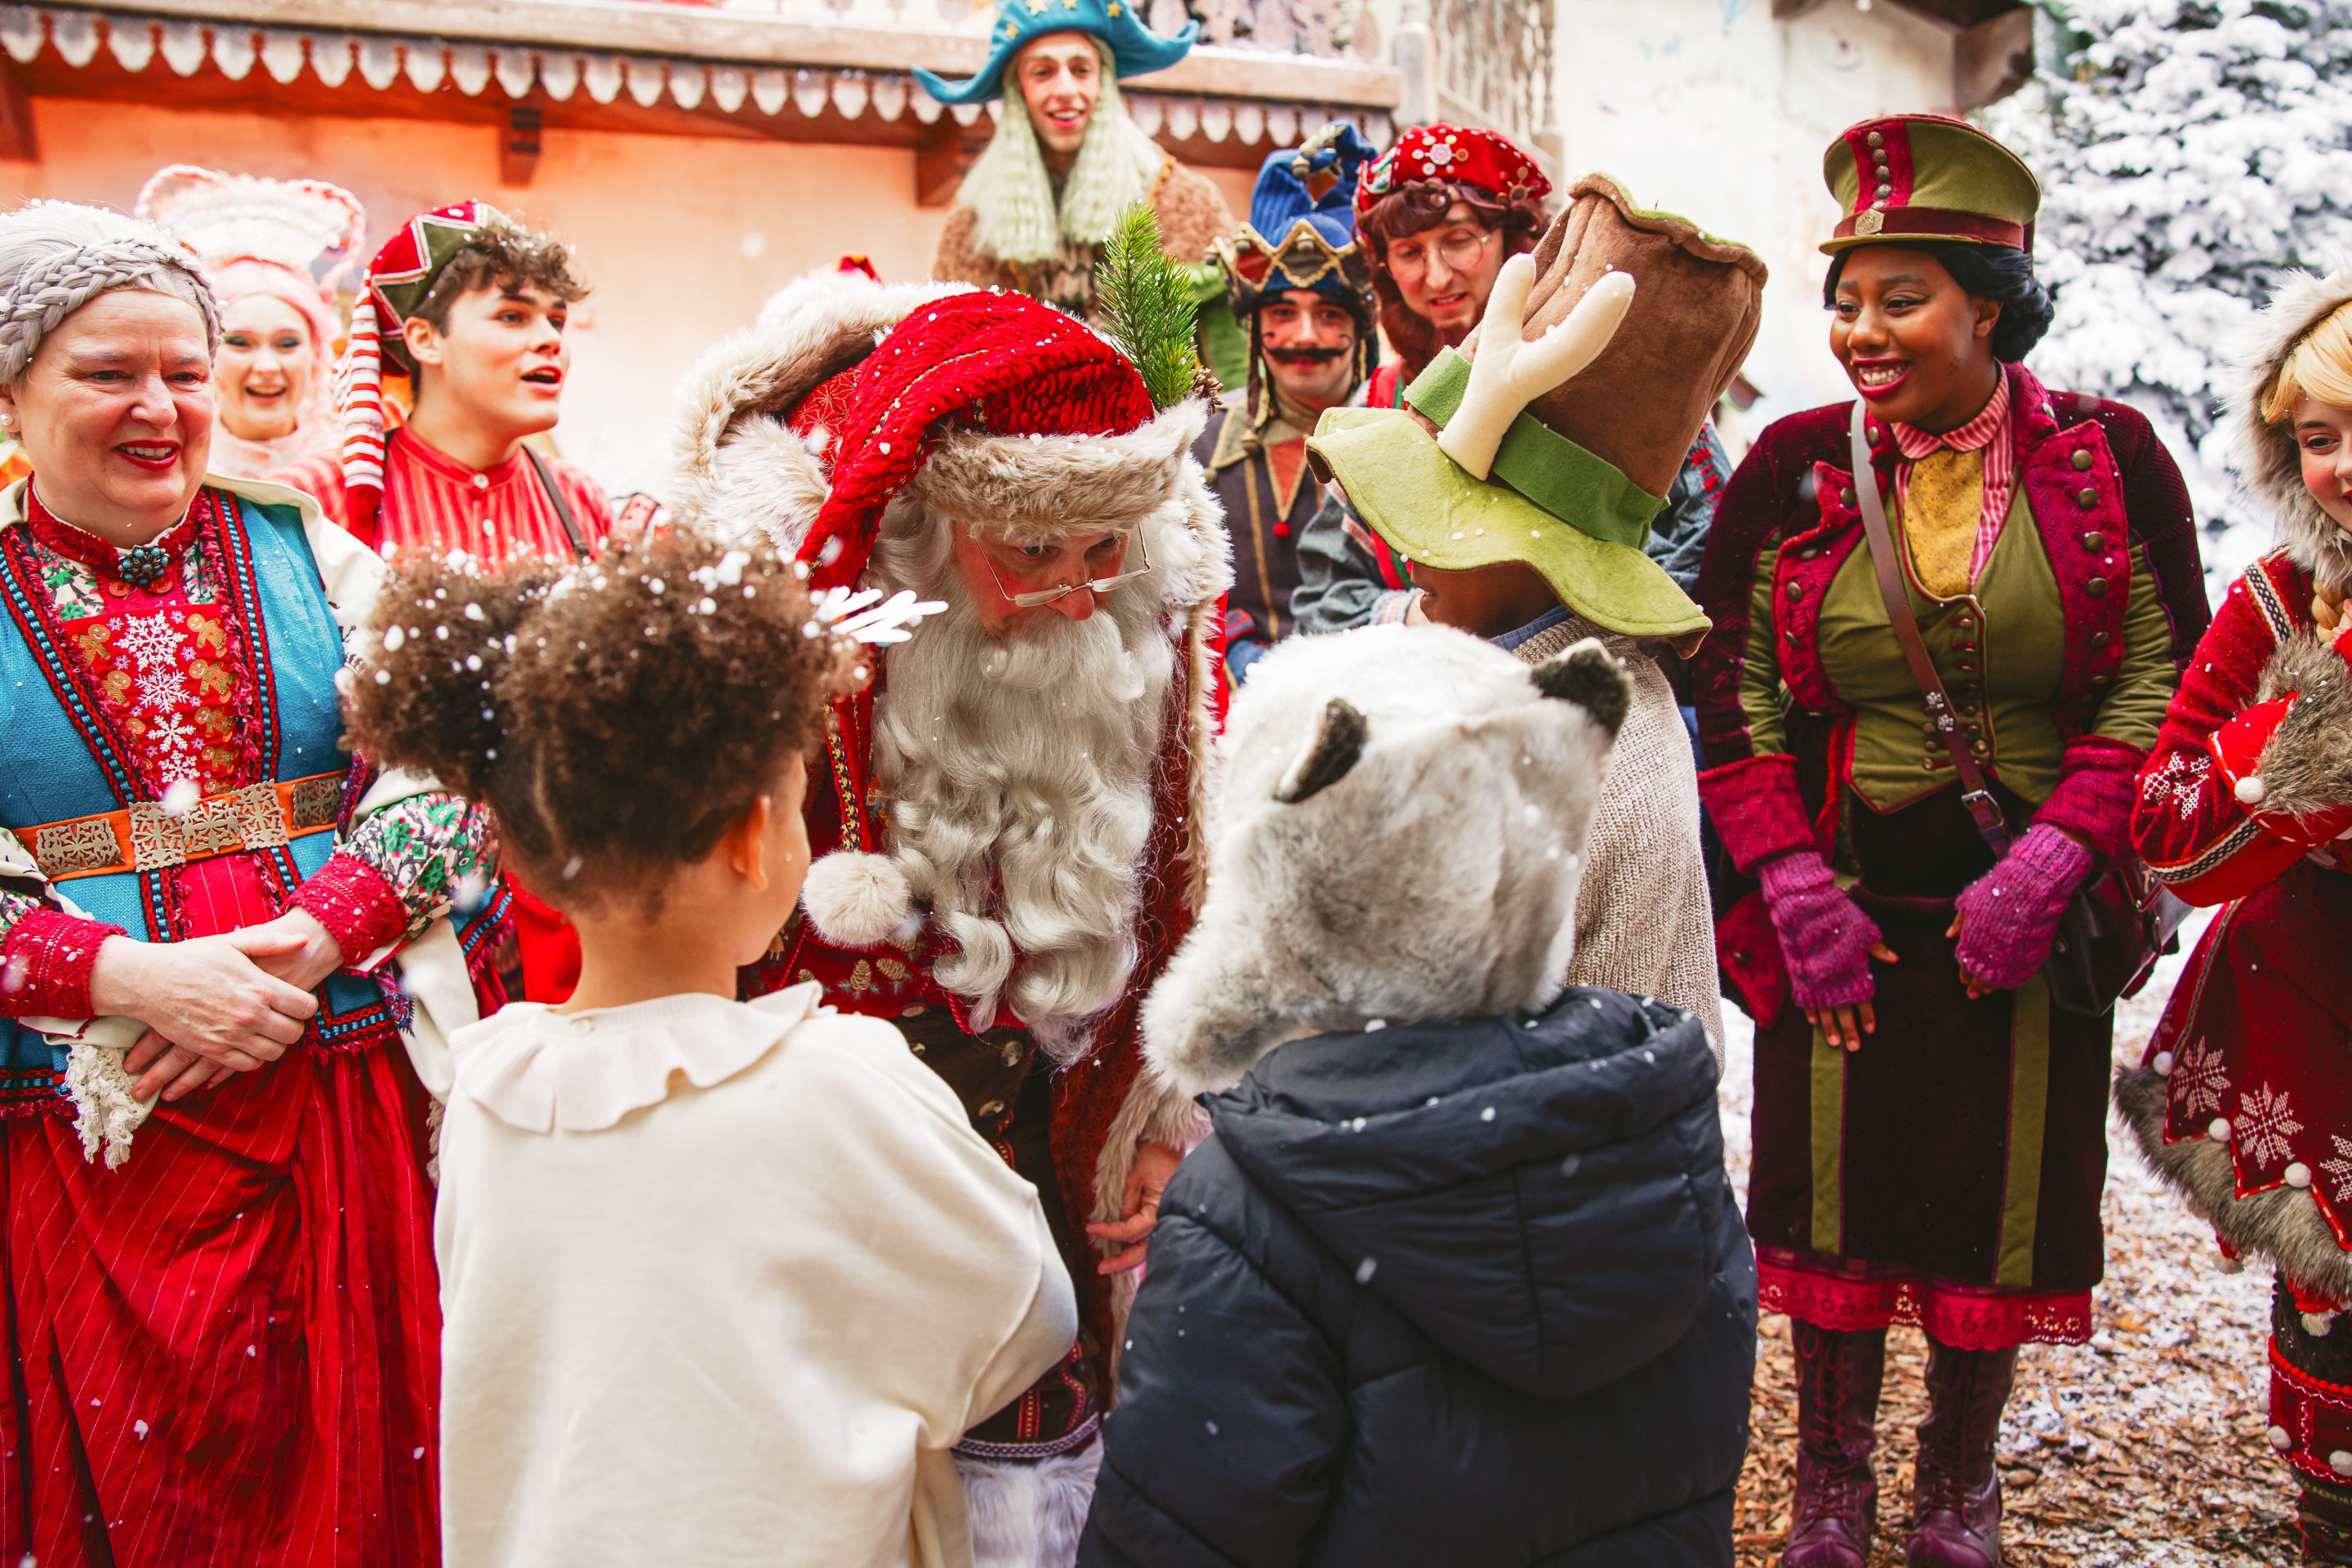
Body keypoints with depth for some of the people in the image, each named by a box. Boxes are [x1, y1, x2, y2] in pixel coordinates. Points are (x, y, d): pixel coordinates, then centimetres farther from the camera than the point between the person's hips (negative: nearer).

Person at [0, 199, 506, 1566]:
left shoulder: (309, 553, 8)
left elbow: (440, 767, -1)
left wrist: (308, 940, -15)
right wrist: (133, 976, -17)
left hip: (347, 1088, 1)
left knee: (353, 1455, 10)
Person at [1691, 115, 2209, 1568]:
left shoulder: (2109, 457, -4)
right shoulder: (1793, 466, -3)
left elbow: (2164, 678, -3)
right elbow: (1728, 691, -1)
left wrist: (2052, 861, -15)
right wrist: (1794, 886, -9)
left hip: (2034, 913, 0)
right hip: (1842, 907, 0)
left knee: (2004, 1197, 11)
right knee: (1834, 1193, 9)